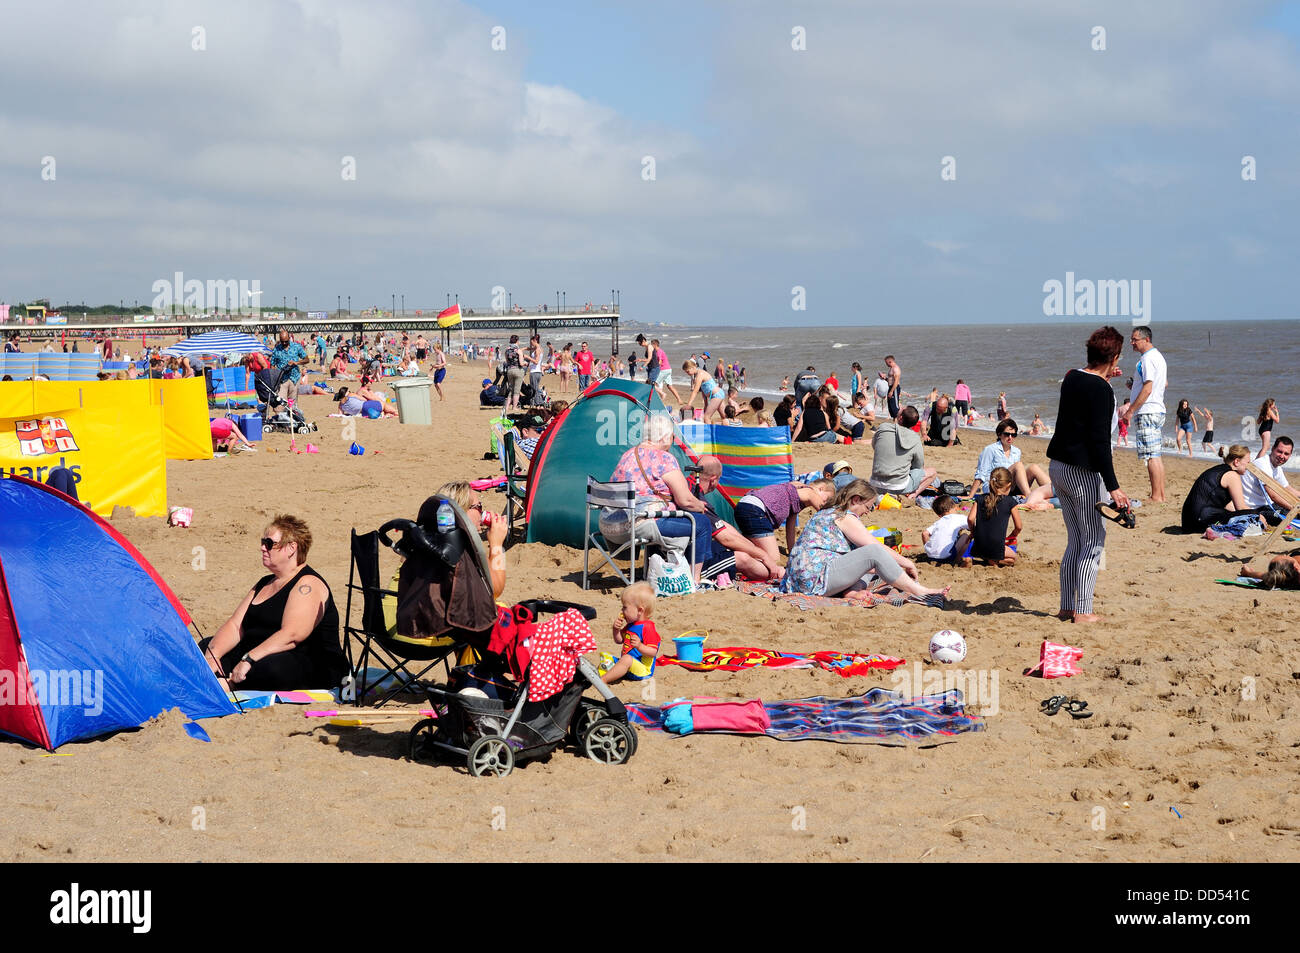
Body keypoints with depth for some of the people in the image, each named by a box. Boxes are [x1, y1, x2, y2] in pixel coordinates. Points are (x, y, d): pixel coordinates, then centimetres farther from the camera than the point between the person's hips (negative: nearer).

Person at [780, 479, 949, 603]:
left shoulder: (828, 513, 24)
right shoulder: (846, 517, -5)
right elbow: (877, 547, -7)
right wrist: (906, 563, 5)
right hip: (815, 578, -11)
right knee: (874, 552, -20)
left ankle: (852, 590, -14)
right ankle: (918, 591, -16)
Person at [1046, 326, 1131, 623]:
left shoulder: (1072, 378, 7)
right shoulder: (1101, 390, -17)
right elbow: (1100, 441, -21)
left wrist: (1103, 379, 33)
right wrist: (1113, 487, -21)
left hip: (1057, 466, 8)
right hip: (1083, 473, -8)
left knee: (1075, 541, 16)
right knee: (1094, 542, 1)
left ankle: (1067, 608, 18)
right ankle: (1083, 611, 2)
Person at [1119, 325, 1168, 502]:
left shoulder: (1147, 359, -15)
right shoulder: (1159, 356, 18)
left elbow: (1147, 389, -21)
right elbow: (1165, 382, 28)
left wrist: (1131, 410, -18)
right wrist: (1136, 384, 22)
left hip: (1146, 412, -10)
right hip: (1158, 410, 10)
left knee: (1151, 456, -9)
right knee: (1157, 456, 11)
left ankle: (1156, 496, -9)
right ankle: (1161, 494, 13)